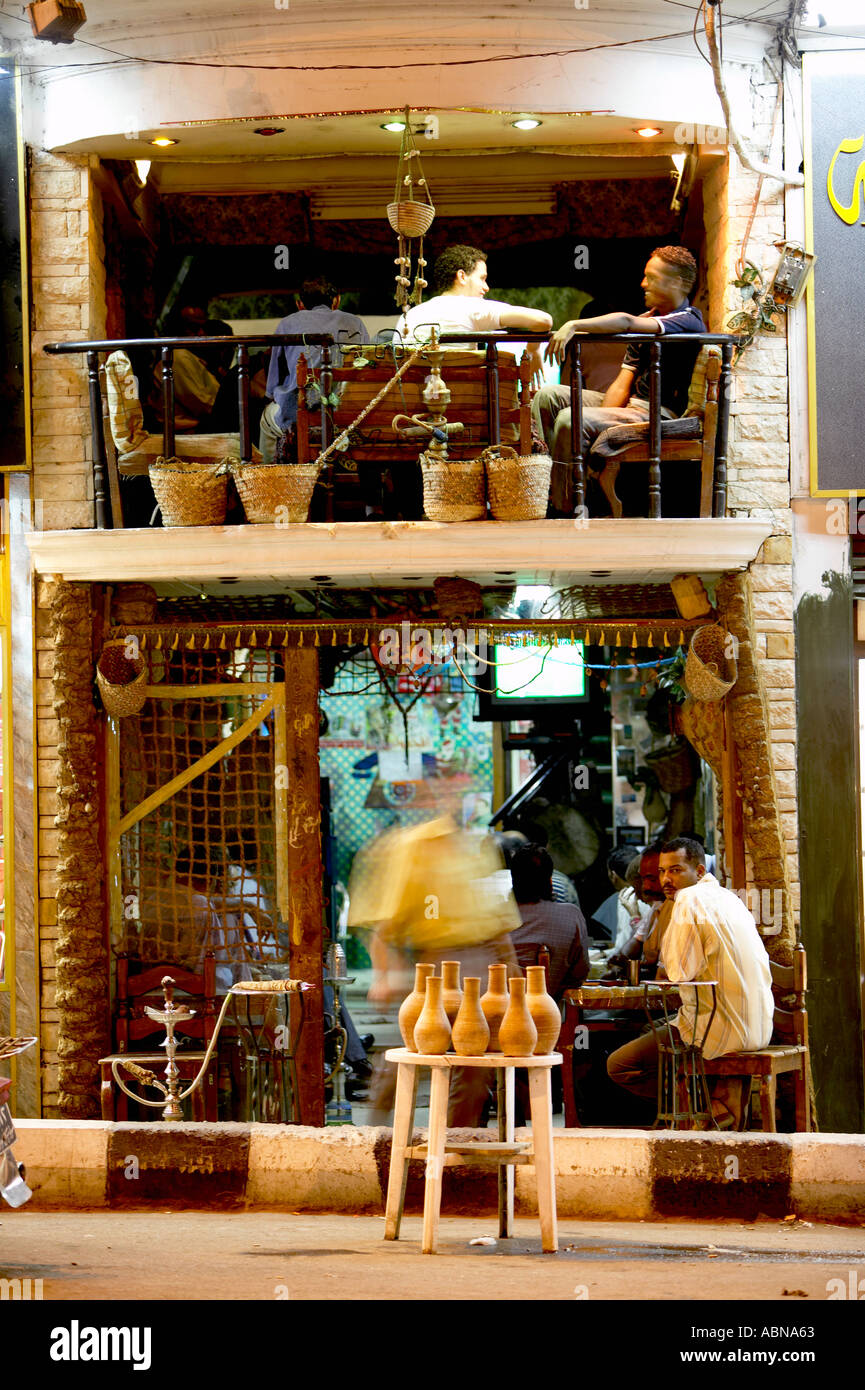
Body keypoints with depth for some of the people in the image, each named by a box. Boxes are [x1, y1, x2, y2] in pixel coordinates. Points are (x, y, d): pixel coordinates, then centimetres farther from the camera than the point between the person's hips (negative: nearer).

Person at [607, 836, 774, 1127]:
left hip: (718, 1031, -9)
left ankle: (717, 1105, -3)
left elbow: (679, 972, -16)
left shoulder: (690, 900, -12)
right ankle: (728, 1088, 12)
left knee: (618, 1065, -4)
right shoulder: (729, 898, 16)